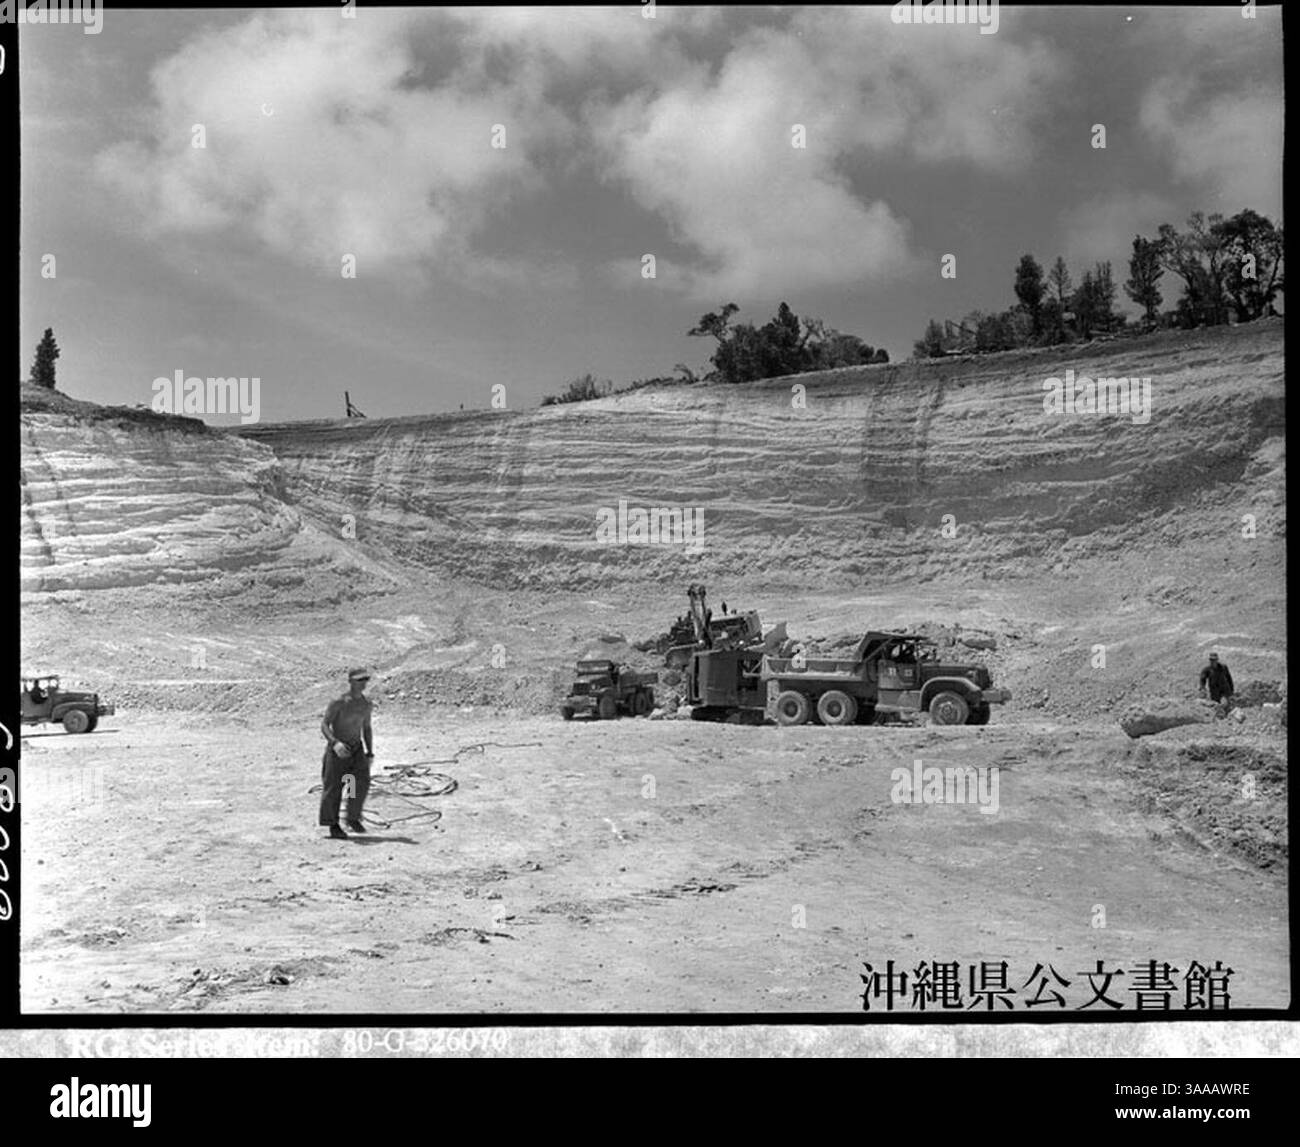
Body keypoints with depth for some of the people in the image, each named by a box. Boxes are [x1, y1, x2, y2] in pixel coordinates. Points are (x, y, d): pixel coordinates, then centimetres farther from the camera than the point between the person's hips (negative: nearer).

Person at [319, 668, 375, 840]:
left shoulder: (367, 704, 5)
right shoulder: (338, 702, -14)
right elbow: (324, 725, -14)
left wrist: (370, 753, 13)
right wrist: (335, 742, -30)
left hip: (356, 748, 4)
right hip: (337, 750, -4)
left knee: (362, 780, -16)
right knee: (333, 788, 1)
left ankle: (353, 819, -2)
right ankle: (333, 825, 15)